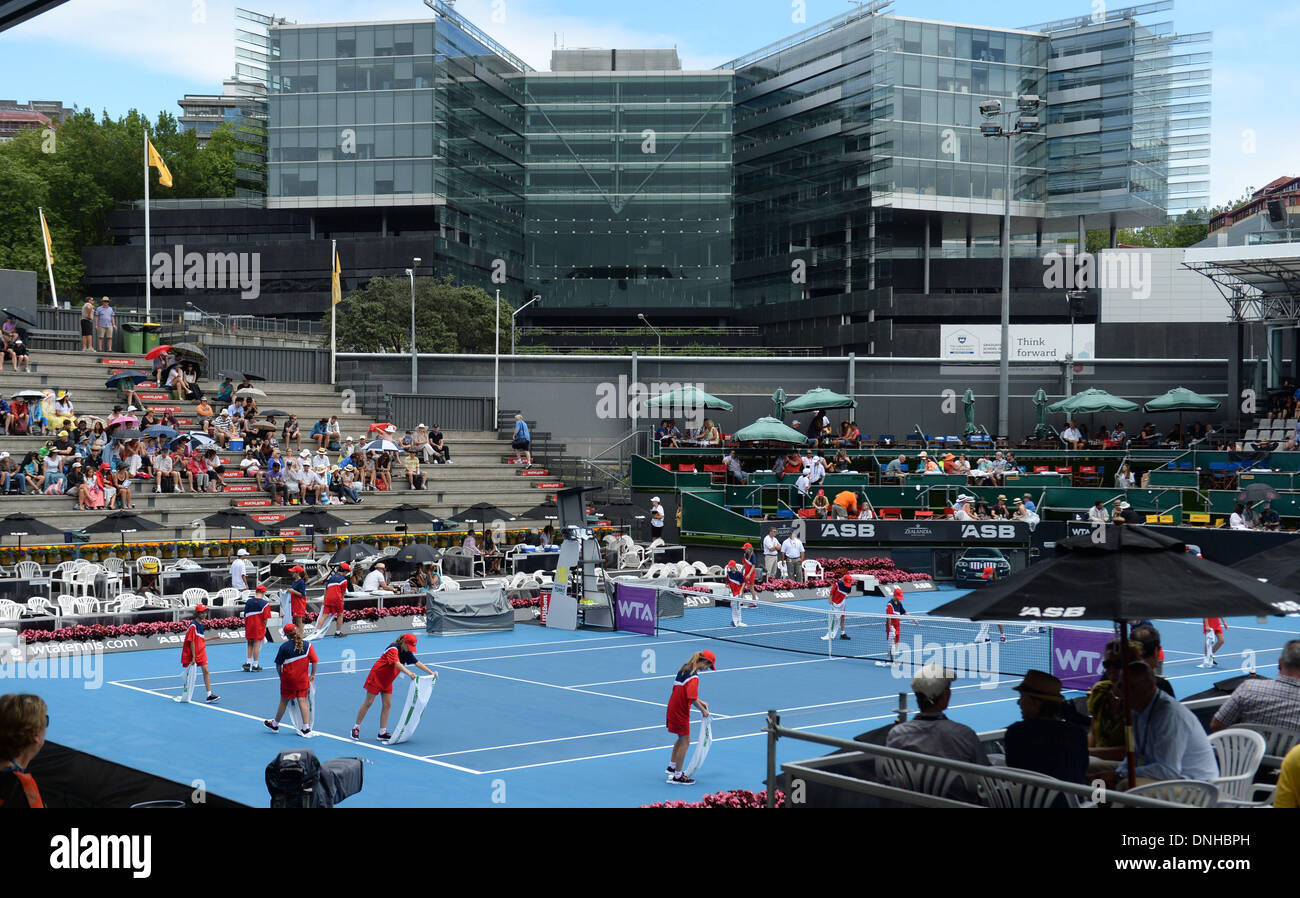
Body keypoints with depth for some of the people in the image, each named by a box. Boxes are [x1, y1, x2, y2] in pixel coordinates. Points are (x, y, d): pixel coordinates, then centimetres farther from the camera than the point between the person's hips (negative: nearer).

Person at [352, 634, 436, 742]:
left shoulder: (407, 653, -2)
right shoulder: (393, 649, -27)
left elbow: (418, 663, -5)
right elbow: (397, 664, -41)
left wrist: (430, 672, -15)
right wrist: (409, 673, -55)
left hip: (387, 680, 7)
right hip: (376, 677, -7)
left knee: (387, 705, 0)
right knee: (368, 703, 0)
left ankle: (382, 733, 3)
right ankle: (356, 728, 12)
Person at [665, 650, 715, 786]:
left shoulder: (684, 669, 6)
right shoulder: (693, 676, -23)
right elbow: (692, 699, -26)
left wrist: (700, 702, 15)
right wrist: (703, 710, -11)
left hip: (673, 707, 9)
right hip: (681, 712, -9)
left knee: (681, 739, 25)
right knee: (685, 742, 1)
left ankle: (672, 767, 39)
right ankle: (677, 776, 7)